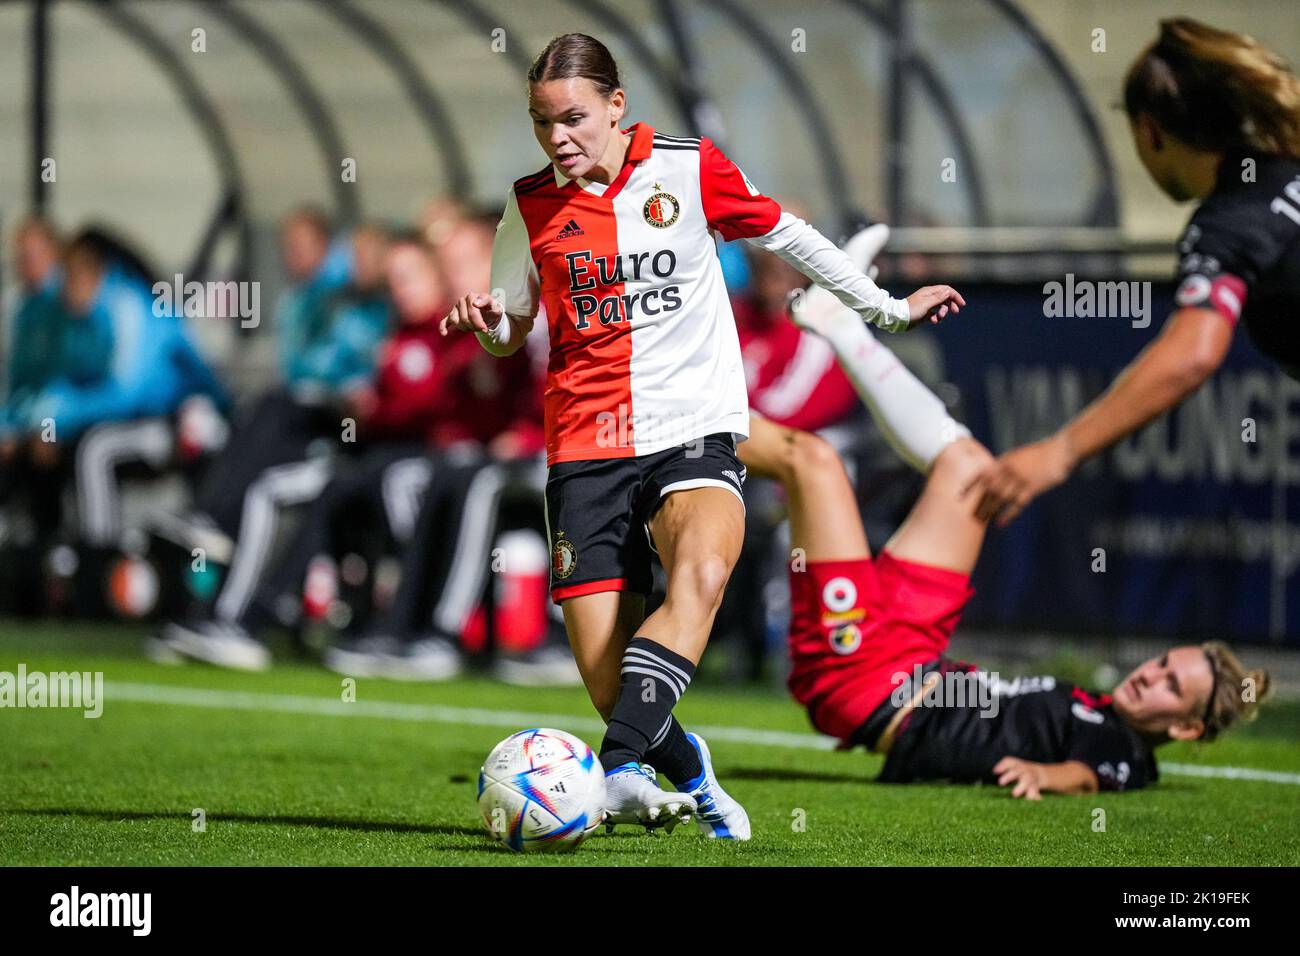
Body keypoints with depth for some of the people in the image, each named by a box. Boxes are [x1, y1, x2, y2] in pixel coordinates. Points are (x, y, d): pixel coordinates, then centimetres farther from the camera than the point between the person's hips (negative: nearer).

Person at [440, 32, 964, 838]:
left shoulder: (690, 171, 0)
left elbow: (786, 235, 16)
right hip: (586, 447, 2)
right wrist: (486, 326, -7)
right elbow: (512, 330, 17)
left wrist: (889, 308, 22)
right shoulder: (531, 205, 5)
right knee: (608, 682, -6)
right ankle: (689, 773, 26)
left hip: (693, 432, -2)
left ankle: (623, 771, -44)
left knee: (702, 569, -35)